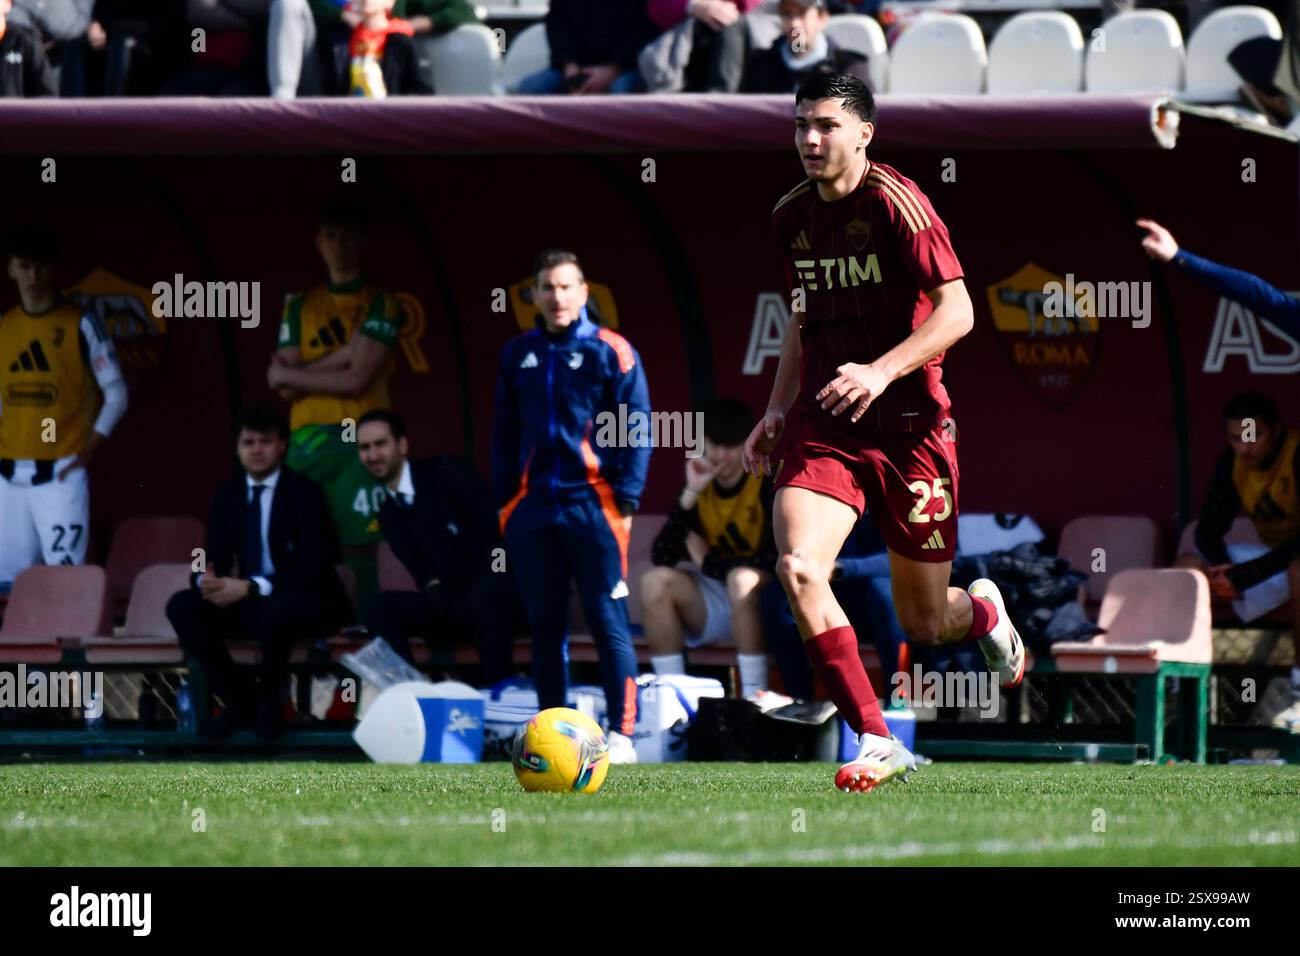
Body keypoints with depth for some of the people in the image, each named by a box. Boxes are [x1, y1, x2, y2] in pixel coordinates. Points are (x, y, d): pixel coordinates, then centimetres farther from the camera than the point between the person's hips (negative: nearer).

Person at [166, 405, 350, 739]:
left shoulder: (304, 492, -10)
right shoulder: (228, 494, 7)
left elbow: (313, 566, -20)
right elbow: (215, 557, 3)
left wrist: (251, 587, -31)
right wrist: (206, 580, -24)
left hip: (304, 603, -6)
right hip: (251, 604, 6)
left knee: (274, 611, -40)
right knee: (182, 606, -18)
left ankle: (268, 700, -14)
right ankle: (234, 699, -7)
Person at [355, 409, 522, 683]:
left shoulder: (445, 472, -6)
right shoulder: (388, 514, 10)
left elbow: (499, 528, -11)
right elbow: (420, 569, 10)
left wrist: (485, 579, -23)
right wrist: (434, 588, -13)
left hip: (501, 590, -5)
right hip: (455, 604, 5)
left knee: (484, 592, -39)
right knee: (378, 605, -14)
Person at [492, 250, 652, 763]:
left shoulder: (611, 351, -1)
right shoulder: (518, 355, 12)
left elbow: (637, 431, -3)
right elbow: (504, 433, 18)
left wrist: (626, 500, -9)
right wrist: (504, 500, 11)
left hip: (594, 505, -4)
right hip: (533, 509, 4)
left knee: (609, 622, -7)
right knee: (544, 625, 6)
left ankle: (622, 735, -7)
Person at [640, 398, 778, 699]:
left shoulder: (767, 484, -12)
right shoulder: (701, 487, 2)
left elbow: (773, 559, -21)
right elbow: (661, 557, -9)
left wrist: (706, 560, -12)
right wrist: (689, 495, -18)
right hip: (715, 607, 5)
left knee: (743, 579, -36)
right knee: (655, 581, -19)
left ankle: (754, 695, -33)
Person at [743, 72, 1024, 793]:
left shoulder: (894, 202, -12)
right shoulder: (791, 216, 8)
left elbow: (957, 311, -16)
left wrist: (882, 370, -28)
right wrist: (778, 410, 16)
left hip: (908, 425, -4)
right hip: (823, 425, 4)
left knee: (922, 624, 5)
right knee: (797, 568, -23)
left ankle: (983, 612, 44)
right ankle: (876, 741, -15)